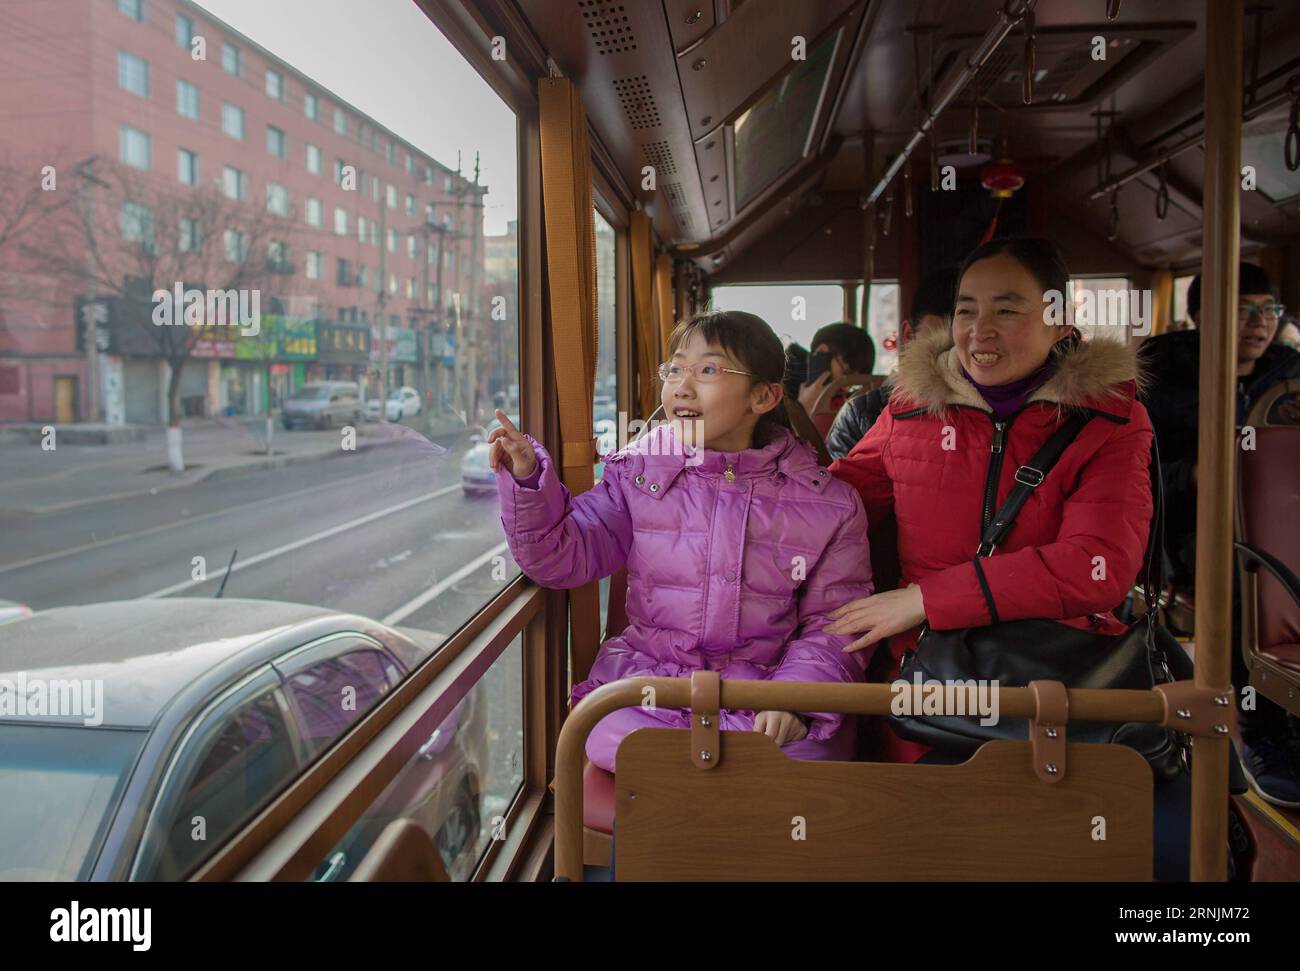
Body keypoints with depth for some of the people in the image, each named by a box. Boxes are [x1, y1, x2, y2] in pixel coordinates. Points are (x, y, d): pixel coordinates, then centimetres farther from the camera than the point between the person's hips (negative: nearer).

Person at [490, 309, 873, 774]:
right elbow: (566, 555, 1)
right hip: (648, 680, 1)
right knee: (611, 741, -29)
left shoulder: (826, 504, 1)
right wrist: (527, 482, -15)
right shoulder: (637, 473, 4)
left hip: (762, 689, 0)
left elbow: (833, 622, 2)